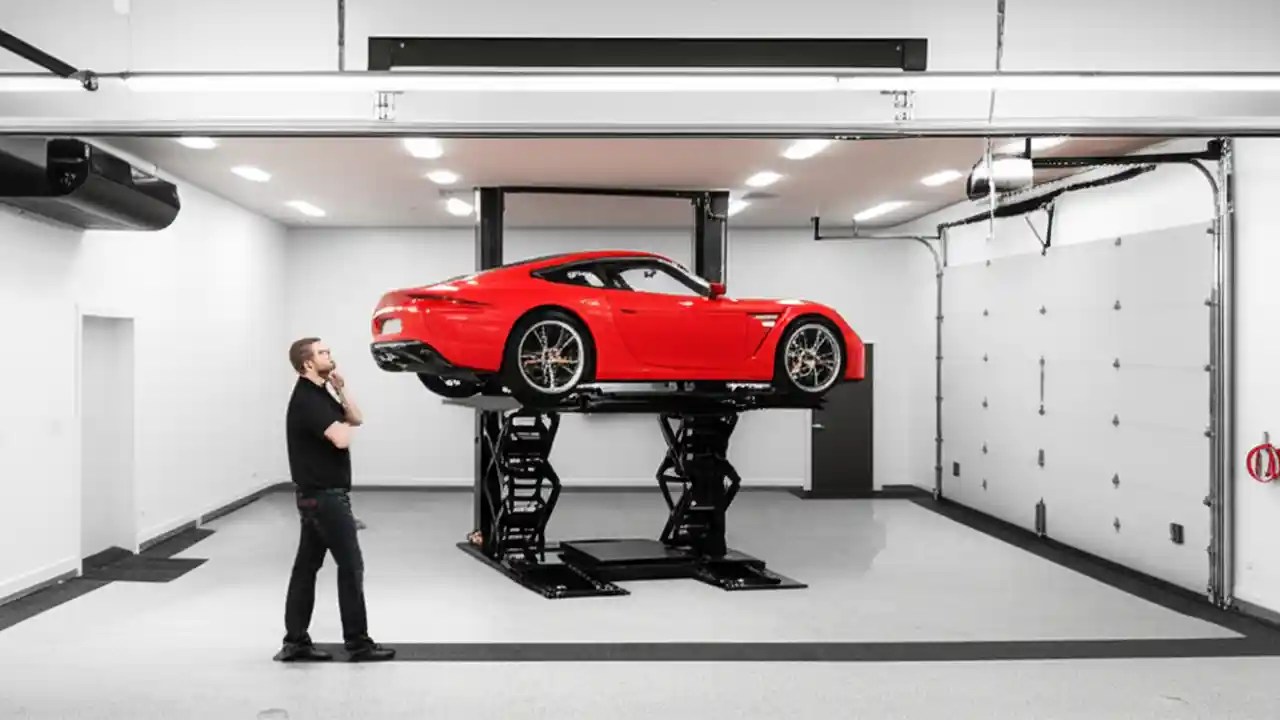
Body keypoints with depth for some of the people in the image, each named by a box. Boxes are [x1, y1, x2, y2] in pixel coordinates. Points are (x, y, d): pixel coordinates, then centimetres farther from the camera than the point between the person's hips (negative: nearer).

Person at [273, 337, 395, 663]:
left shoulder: (321, 393, 13)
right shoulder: (306, 399, -19)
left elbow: (357, 419, 14)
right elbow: (341, 439, -28)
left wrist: (340, 388, 1)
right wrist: (342, 424, -5)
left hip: (317, 495, 10)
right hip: (324, 496, -10)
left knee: (307, 566, 9)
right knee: (351, 566, -5)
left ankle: (295, 640, 13)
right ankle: (358, 642, 2)